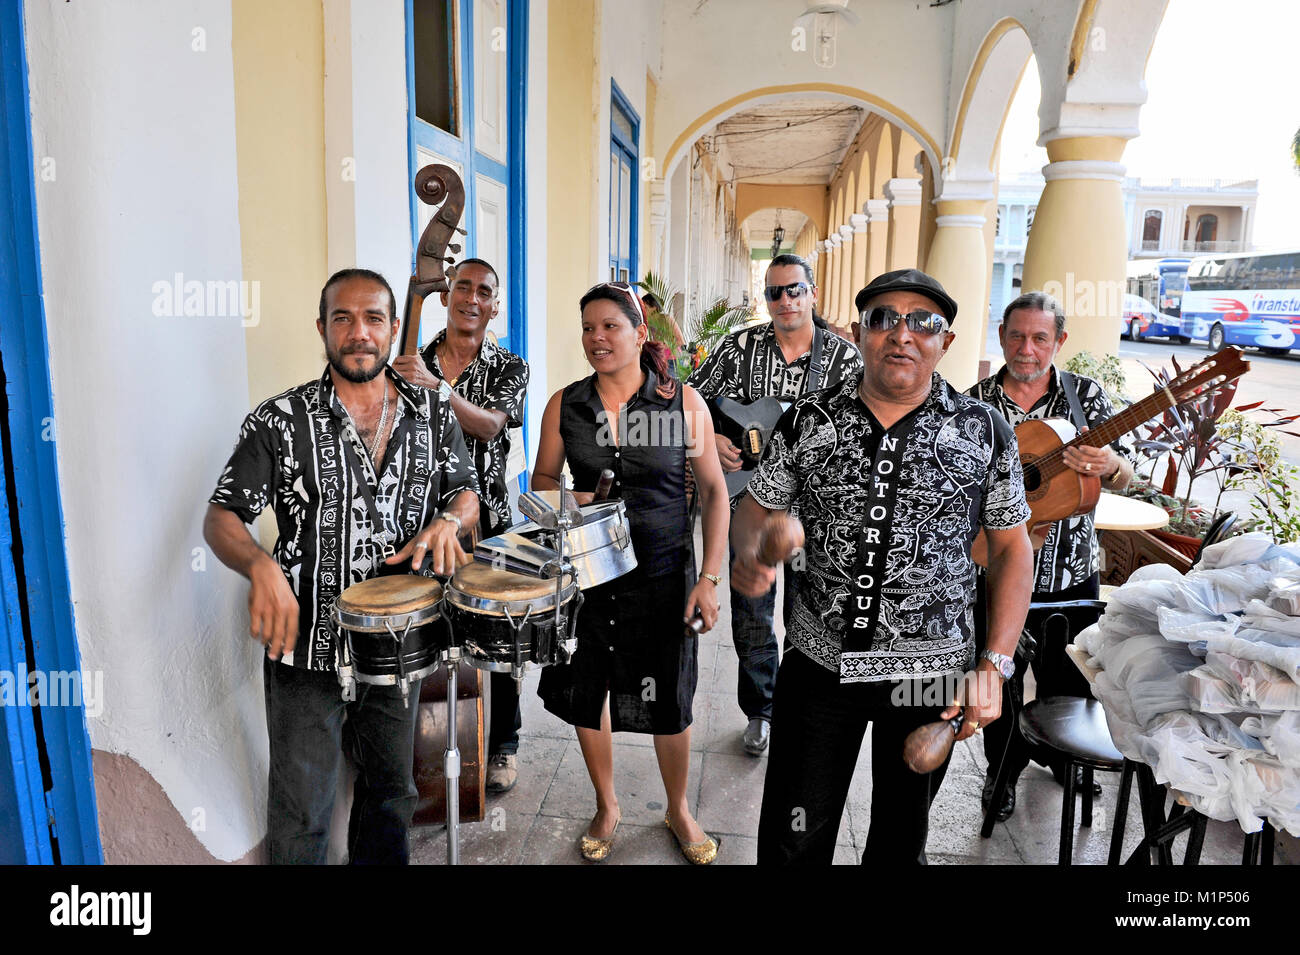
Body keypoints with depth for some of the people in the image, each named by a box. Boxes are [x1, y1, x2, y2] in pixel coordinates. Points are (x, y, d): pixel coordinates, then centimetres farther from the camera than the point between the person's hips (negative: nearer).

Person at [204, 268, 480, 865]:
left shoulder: (433, 416, 1)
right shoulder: (281, 421, -9)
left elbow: (467, 493, 9)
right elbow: (221, 517, -8)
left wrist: (446, 521, -15)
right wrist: (261, 565, -29)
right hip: (307, 647, -3)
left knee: (392, 791, 22)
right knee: (301, 819, 8)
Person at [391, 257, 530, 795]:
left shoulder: (509, 368, 0)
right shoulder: (412, 363, 6)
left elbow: (489, 425, -20)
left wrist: (437, 387, -33)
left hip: (486, 524, -1)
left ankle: (503, 745, 25)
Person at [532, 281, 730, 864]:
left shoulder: (684, 403, -7)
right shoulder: (564, 405, -1)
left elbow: (714, 491, -2)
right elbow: (543, 478, 10)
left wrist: (709, 578, -7)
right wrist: (572, 502, -13)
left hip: (664, 576, -2)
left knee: (669, 704, 10)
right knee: (586, 694, 13)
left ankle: (678, 811, 38)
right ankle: (606, 807, 40)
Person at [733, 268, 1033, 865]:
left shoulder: (984, 432, -5)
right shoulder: (808, 423, -3)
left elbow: (1012, 548, 1)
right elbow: (756, 508, 6)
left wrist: (994, 665, -6)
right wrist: (750, 552, -17)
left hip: (930, 676, 0)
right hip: (819, 660, 1)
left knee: (901, 838, 20)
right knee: (792, 841, 12)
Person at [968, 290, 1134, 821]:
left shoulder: (1087, 394, -3)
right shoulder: (975, 403, -4)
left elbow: (1124, 478, -4)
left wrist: (1108, 465, -27)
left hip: (1071, 572, 1)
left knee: (1069, 678, 16)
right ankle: (1004, 769, 36)